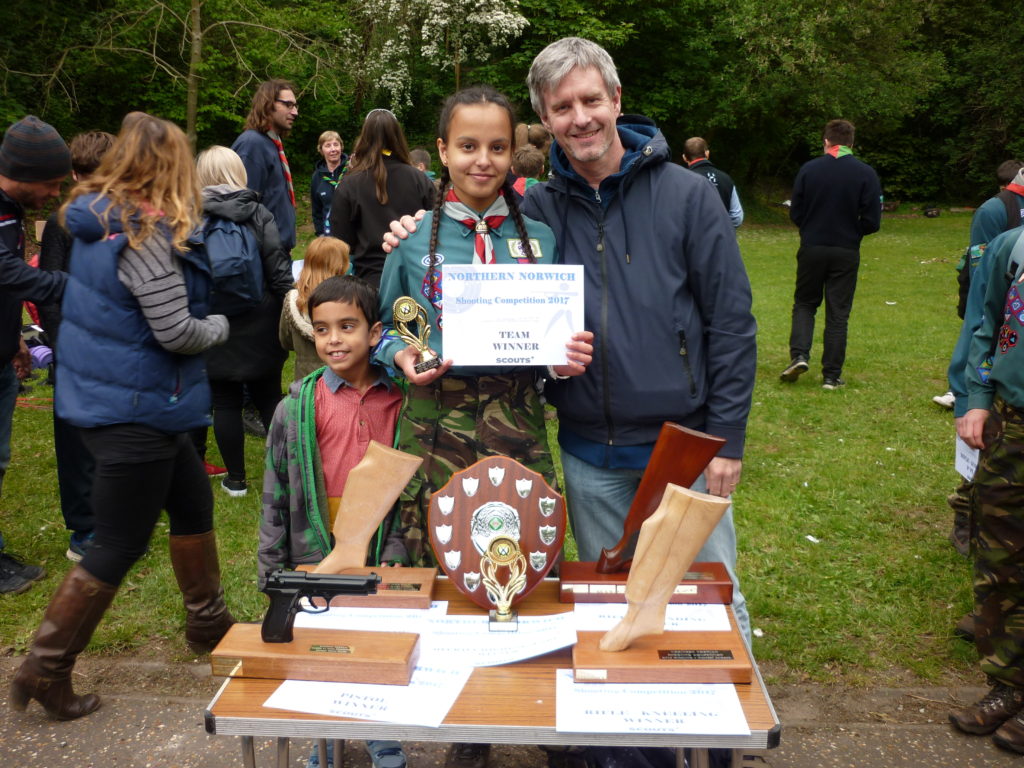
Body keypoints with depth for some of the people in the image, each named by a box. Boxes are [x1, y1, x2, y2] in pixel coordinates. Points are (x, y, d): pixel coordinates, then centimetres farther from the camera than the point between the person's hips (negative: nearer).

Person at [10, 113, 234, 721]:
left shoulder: (102, 220, 5)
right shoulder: (144, 236, -23)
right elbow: (176, 332, -23)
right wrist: (220, 326, -3)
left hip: (107, 396, 10)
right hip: (135, 409, -10)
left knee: (193, 500, 22)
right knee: (119, 546, 3)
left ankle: (208, 622, 39)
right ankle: (46, 670, 17)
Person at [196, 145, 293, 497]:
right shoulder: (259, 214, -3)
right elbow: (278, 270, -9)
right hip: (260, 328, 1)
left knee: (225, 403, 9)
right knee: (269, 398, 13)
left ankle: (235, 479, 18)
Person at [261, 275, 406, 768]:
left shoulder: (400, 399, -1)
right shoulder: (297, 408, -4)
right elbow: (276, 497, 0)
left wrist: (399, 549, 3)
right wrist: (272, 572, 1)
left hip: (384, 556, 1)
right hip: (319, 557, -1)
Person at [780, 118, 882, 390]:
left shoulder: (809, 169, -4)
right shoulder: (866, 174, -6)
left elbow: (795, 214, -1)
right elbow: (872, 222, -7)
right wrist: (851, 230, 14)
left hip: (811, 248, 0)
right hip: (846, 253, 0)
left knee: (804, 304, 17)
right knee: (837, 314, 7)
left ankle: (799, 355, -3)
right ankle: (832, 375, 10)